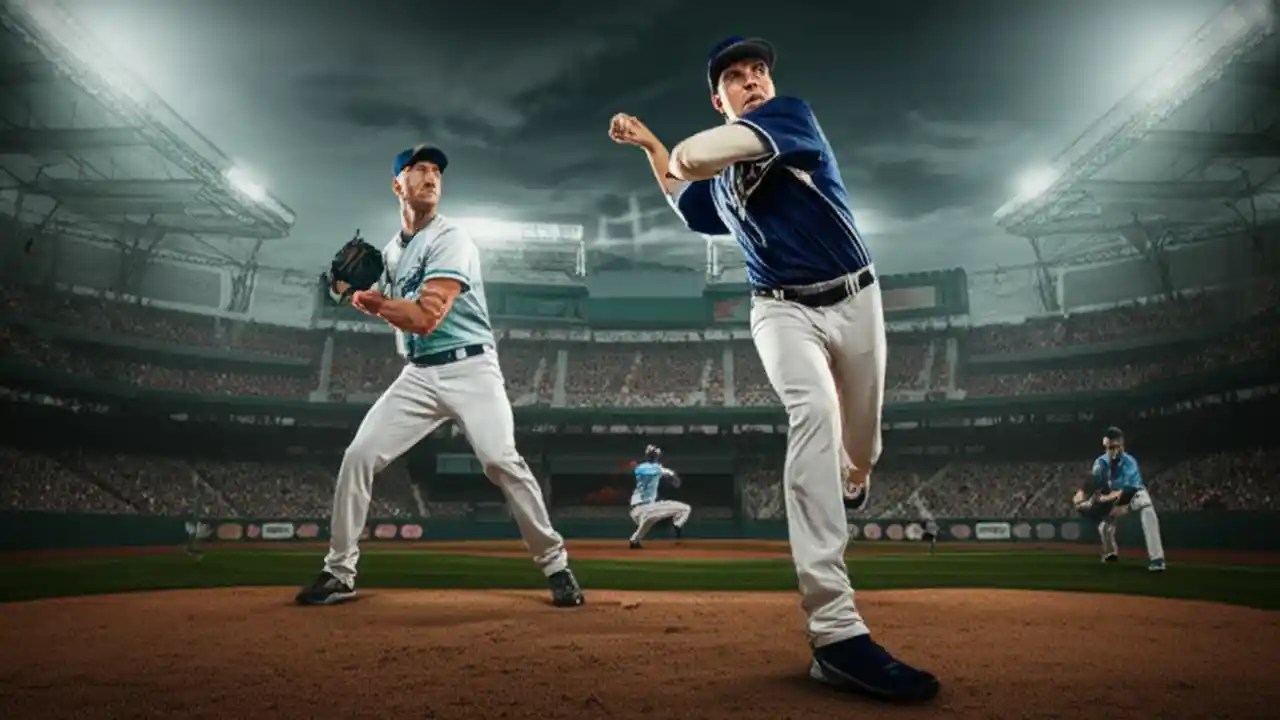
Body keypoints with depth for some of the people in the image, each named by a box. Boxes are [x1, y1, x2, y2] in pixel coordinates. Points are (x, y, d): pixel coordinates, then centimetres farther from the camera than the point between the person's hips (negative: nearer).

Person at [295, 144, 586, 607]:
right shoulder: (391, 251, 14)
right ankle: (339, 572, 12)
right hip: (417, 375, 7)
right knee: (359, 456, -2)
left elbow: (426, 318, -21)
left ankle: (556, 565, -3)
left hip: (469, 370, -6)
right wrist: (374, 303, 1)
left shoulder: (450, 240, -10)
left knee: (501, 461, -21)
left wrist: (371, 300, -7)